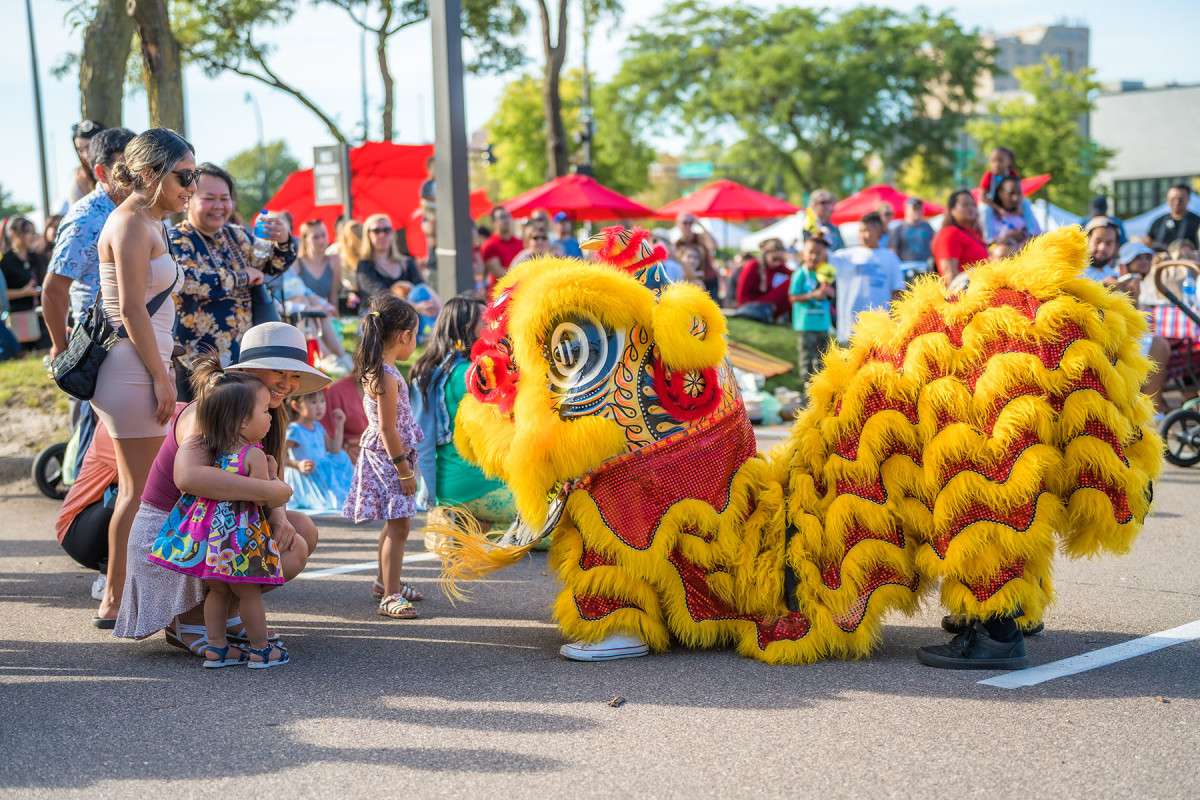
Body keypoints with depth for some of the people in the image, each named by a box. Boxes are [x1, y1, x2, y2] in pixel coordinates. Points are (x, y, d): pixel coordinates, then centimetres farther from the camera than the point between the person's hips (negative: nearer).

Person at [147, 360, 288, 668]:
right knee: (249, 594, 6)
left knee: (217, 591, 16)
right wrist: (274, 477, 2)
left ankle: (216, 647, 20)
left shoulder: (212, 449, 4)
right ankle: (260, 650, 17)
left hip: (211, 528, 6)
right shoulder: (254, 455, -16)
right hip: (241, 534, -6)